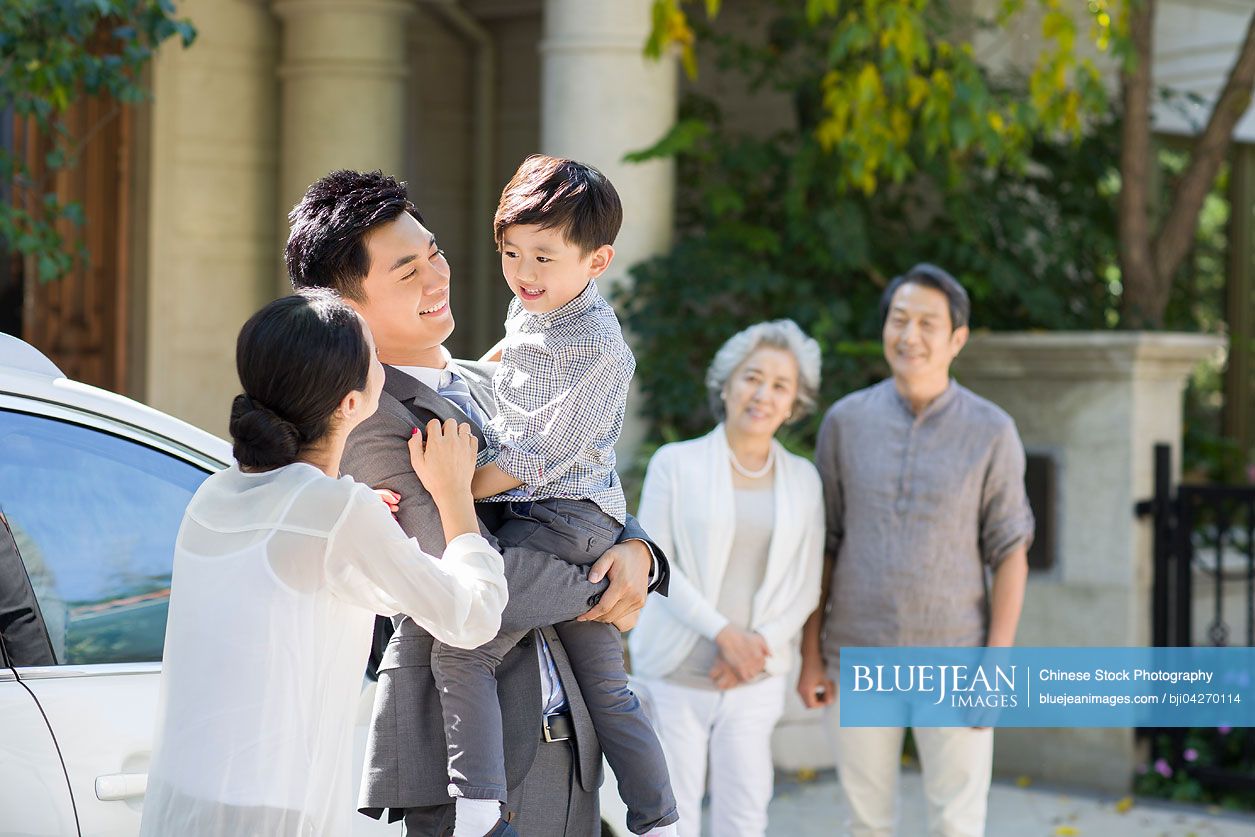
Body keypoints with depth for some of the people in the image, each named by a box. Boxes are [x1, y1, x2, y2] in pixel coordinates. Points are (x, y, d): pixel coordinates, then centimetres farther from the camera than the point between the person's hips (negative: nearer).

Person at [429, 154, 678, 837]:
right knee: (606, 689, 12)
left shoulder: (598, 347, -15)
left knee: (459, 652, -17)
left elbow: (539, 455, -19)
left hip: (563, 519, -9)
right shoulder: (525, 313, 12)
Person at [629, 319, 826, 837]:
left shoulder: (803, 480, 6)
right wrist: (724, 631, -18)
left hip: (754, 682, 2)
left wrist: (758, 645, -12)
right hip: (674, 677, -2)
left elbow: (804, 586, 5)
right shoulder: (676, 463, -3)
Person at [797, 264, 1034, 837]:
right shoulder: (846, 421, 0)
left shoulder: (992, 432, -5)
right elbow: (822, 546, 5)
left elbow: (1010, 554, -4)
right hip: (859, 660, 2)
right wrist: (810, 656, 3)